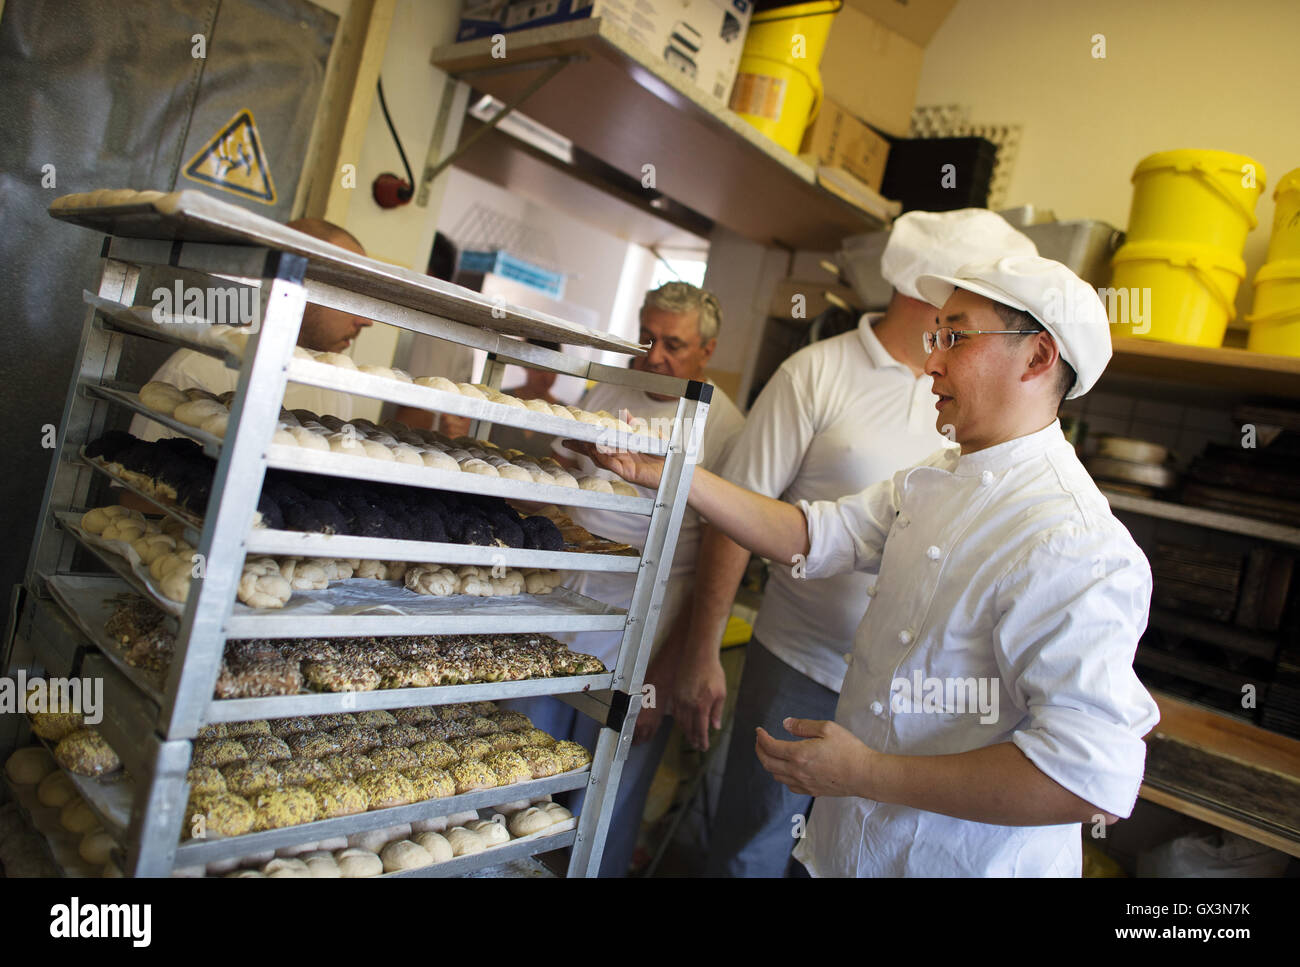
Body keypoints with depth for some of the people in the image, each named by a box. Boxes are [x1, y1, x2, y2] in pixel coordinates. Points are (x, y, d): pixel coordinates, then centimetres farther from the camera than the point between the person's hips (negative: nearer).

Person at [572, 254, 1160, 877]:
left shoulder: (1074, 548, -27)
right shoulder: (933, 482, 3)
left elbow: (1096, 778, -31)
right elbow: (809, 536, 3)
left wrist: (867, 774, -28)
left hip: (953, 861, -7)